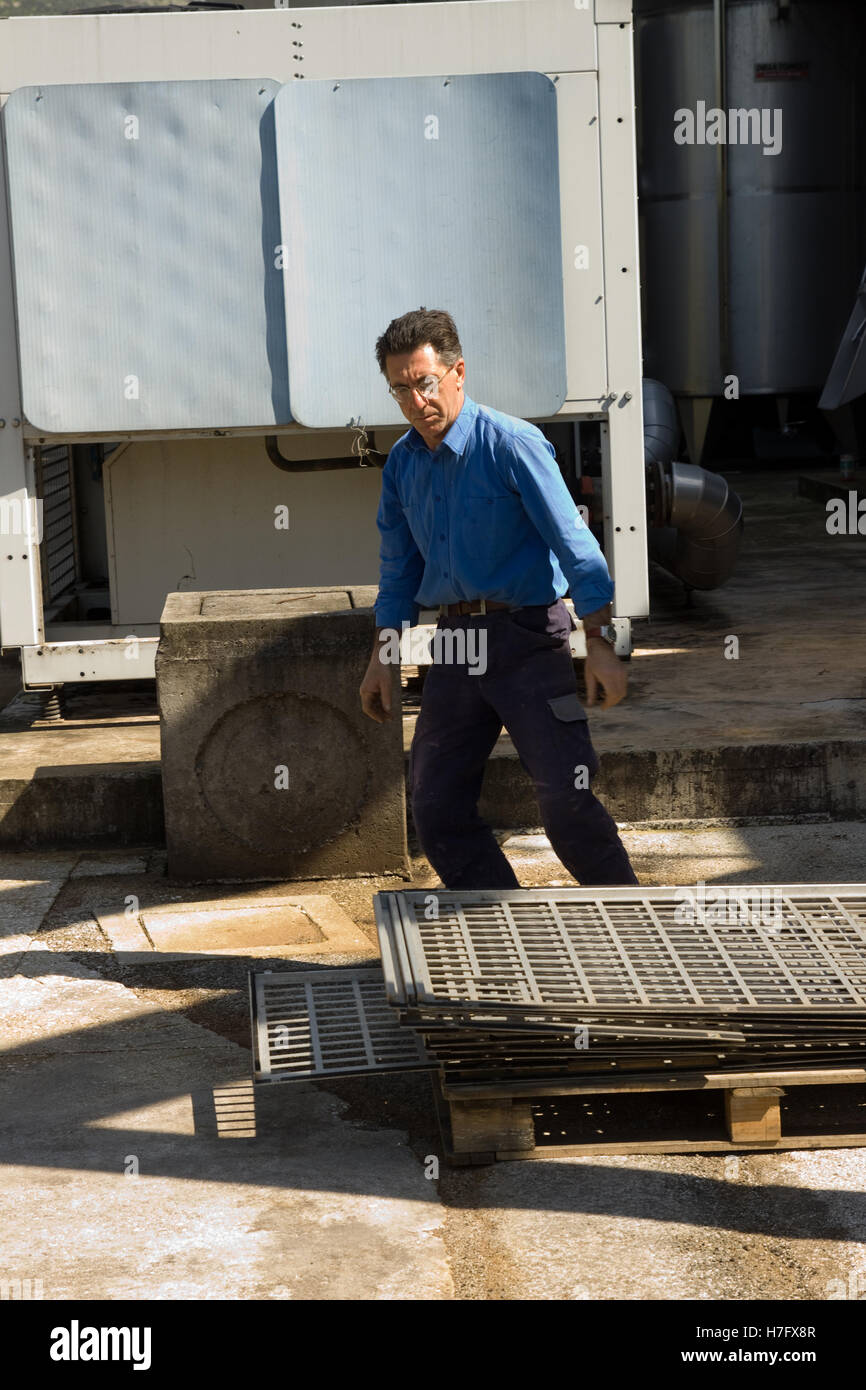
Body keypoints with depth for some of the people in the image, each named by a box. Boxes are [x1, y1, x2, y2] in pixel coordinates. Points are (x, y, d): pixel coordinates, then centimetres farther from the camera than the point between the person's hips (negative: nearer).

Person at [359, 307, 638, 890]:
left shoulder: (511, 443, -11)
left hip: (528, 637, -6)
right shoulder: (402, 464, 8)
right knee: (436, 806, 3)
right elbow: (400, 572, 20)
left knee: (566, 796, -13)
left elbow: (573, 542, -13)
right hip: (456, 644, 6)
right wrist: (382, 658, 15)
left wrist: (599, 642, -18)